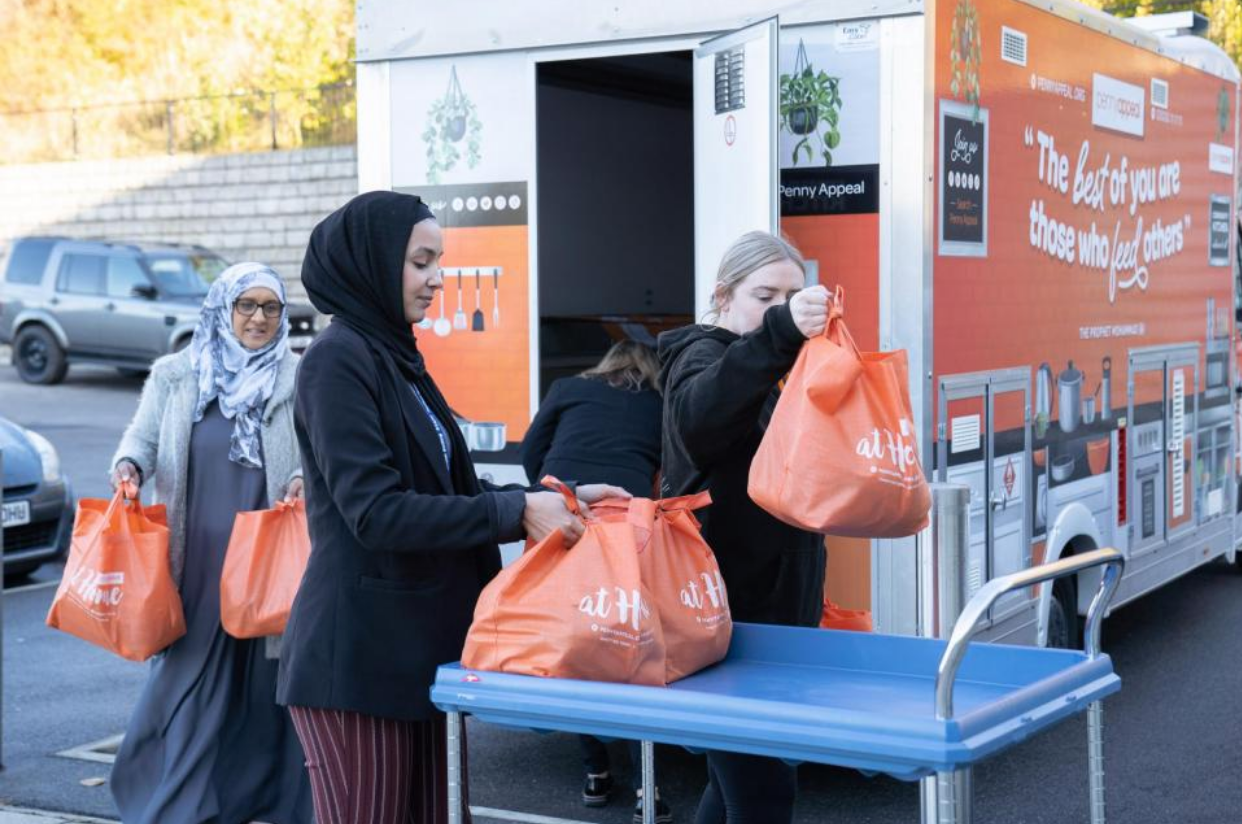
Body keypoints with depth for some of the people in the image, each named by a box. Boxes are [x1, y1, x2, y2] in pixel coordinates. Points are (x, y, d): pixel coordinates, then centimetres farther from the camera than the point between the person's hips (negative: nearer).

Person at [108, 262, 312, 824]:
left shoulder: (298, 381, 5)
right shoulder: (175, 375, 9)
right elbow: (142, 437, 8)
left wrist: (303, 480, -18)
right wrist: (128, 466, -14)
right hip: (197, 565, 1)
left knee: (264, 681, 3)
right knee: (188, 680, 0)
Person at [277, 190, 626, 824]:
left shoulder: (395, 355, 14)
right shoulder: (338, 359, -14)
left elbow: (446, 488, 15)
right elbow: (377, 512, -22)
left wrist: (559, 499, 3)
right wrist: (518, 513, -21)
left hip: (422, 646, 9)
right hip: (356, 653, -8)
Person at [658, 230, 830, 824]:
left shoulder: (777, 371, 17)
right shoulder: (702, 354, -9)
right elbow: (696, 417, -36)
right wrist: (779, 332, -47)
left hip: (777, 608, 9)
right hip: (724, 610, -9)